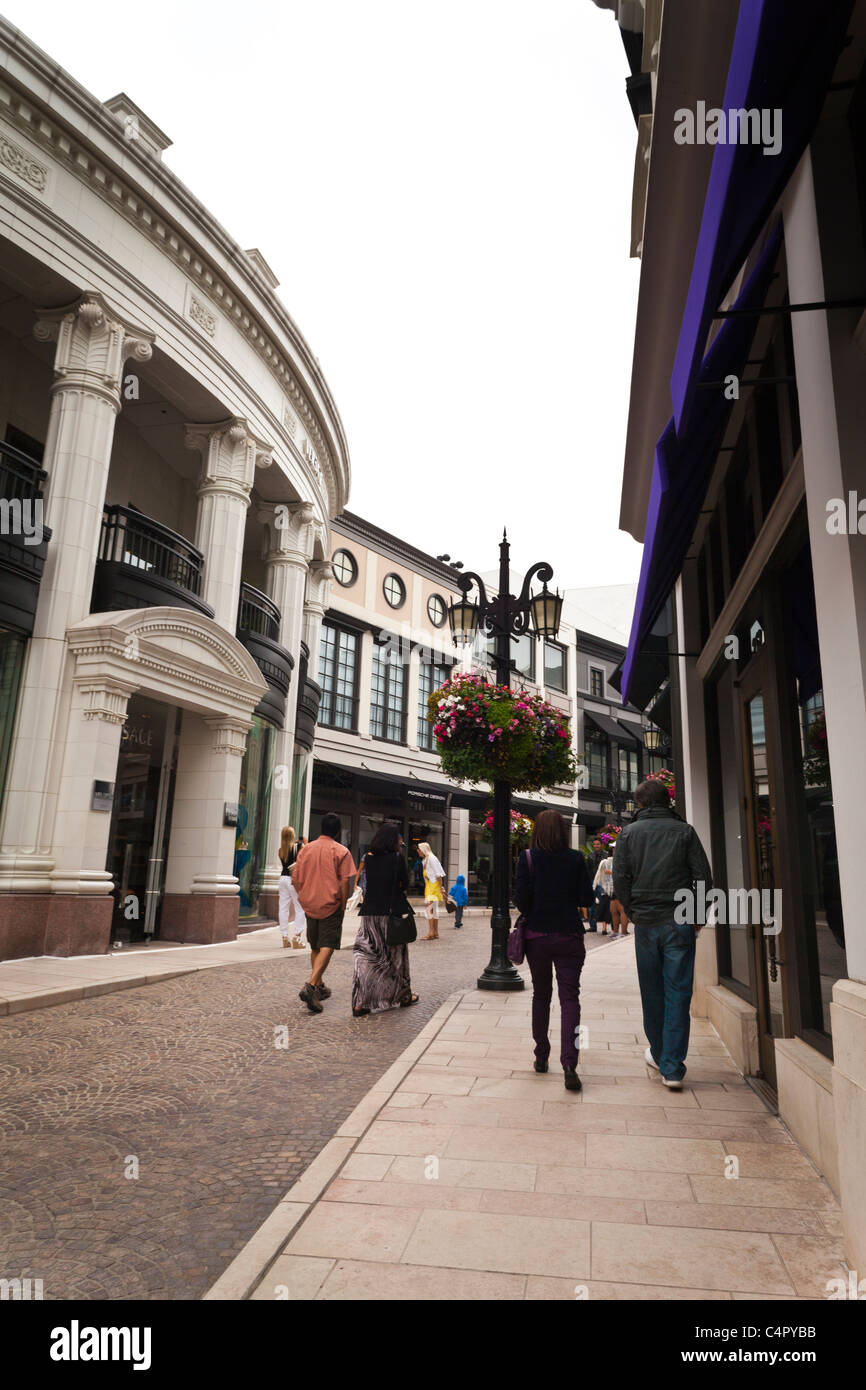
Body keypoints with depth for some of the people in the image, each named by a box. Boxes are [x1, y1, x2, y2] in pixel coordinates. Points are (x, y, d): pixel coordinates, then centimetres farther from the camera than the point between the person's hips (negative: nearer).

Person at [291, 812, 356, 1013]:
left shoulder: (306, 849, 5)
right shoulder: (341, 851, -8)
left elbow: (295, 878, 7)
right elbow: (344, 882, -13)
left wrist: (305, 898, 16)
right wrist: (343, 905, -3)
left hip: (309, 905, 5)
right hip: (331, 906, -5)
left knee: (315, 947, 17)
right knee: (327, 947, -5)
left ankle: (319, 987, 28)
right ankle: (311, 986, -21)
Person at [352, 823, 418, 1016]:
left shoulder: (368, 857, 3)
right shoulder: (396, 858, -9)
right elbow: (405, 883, -2)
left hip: (370, 912, 3)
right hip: (392, 912, -3)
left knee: (366, 955, 4)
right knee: (396, 954, 13)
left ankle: (360, 1002, -2)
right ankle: (403, 996, 29)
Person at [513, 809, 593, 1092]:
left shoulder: (528, 858, -8)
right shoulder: (576, 859, -6)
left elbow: (520, 898, -12)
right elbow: (586, 899, -4)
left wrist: (534, 914, 8)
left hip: (537, 935, 1)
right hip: (569, 936, -1)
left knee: (541, 995, 17)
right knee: (569, 997, 2)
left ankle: (541, 1057, 25)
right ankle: (569, 1064, -11)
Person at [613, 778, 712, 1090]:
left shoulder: (628, 833, 3)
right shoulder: (684, 831, 2)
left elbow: (620, 880, -2)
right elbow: (704, 877, -2)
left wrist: (634, 913, 9)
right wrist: (697, 916, 7)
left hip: (646, 924, 1)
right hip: (680, 924, -1)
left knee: (652, 994, 13)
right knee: (678, 994, 2)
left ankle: (659, 1055, 28)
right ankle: (672, 1068, 2)